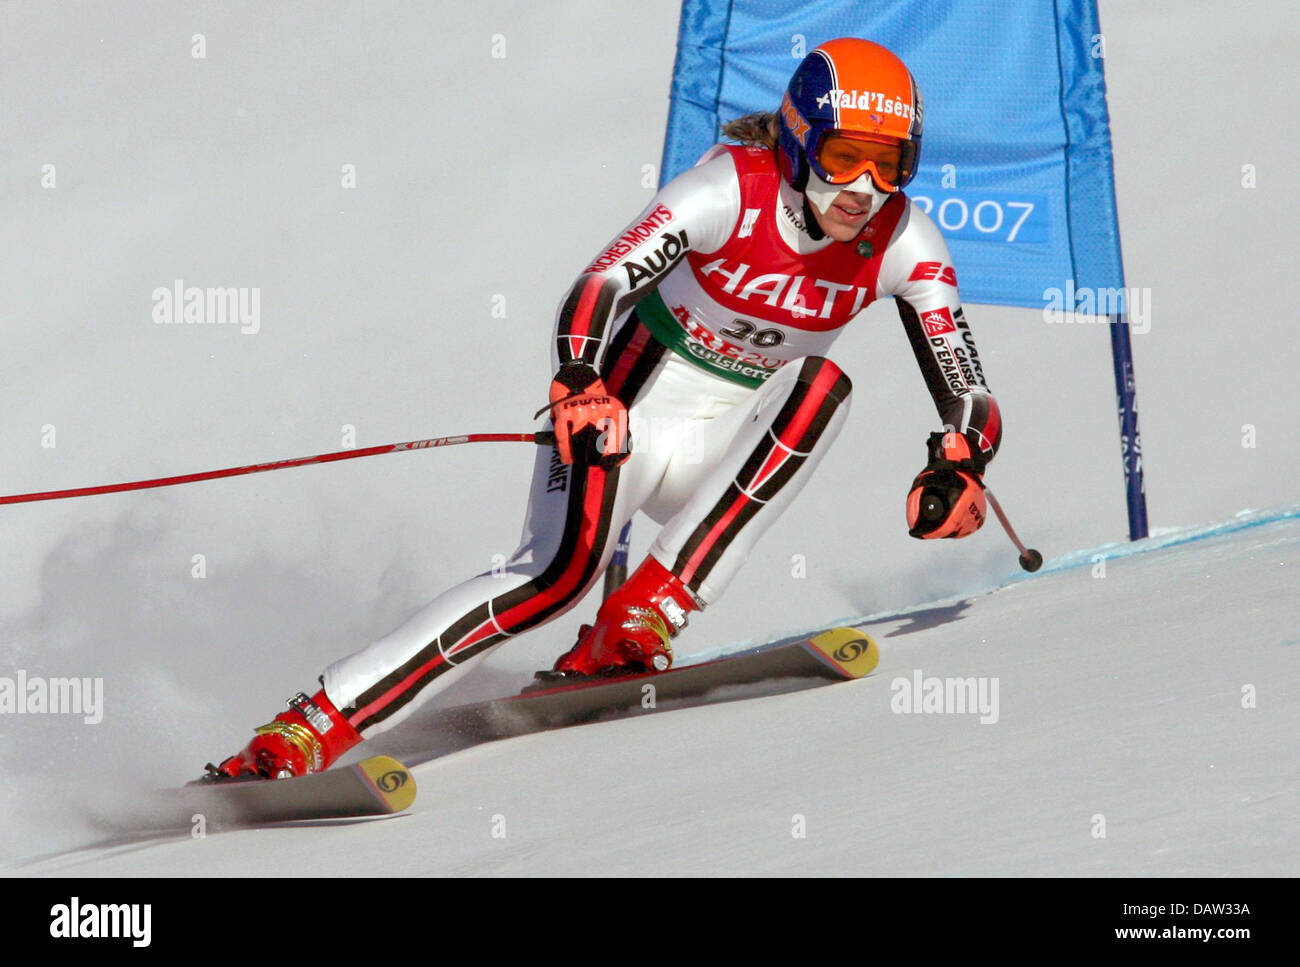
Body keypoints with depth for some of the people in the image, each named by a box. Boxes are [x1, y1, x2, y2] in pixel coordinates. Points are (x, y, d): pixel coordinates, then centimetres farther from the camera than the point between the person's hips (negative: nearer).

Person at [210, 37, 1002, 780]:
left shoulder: (903, 243, -10)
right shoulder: (731, 188, -20)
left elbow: (972, 402, -7)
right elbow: (598, 288, -27)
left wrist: (958, 472, -29)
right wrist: (579, 387, -46)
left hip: (728, 452, 4)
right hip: (629, 405, -4)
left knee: (822, 388, -25)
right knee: (560, 571, -29)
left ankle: (640, 621, -27)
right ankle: (309, 727, -30)